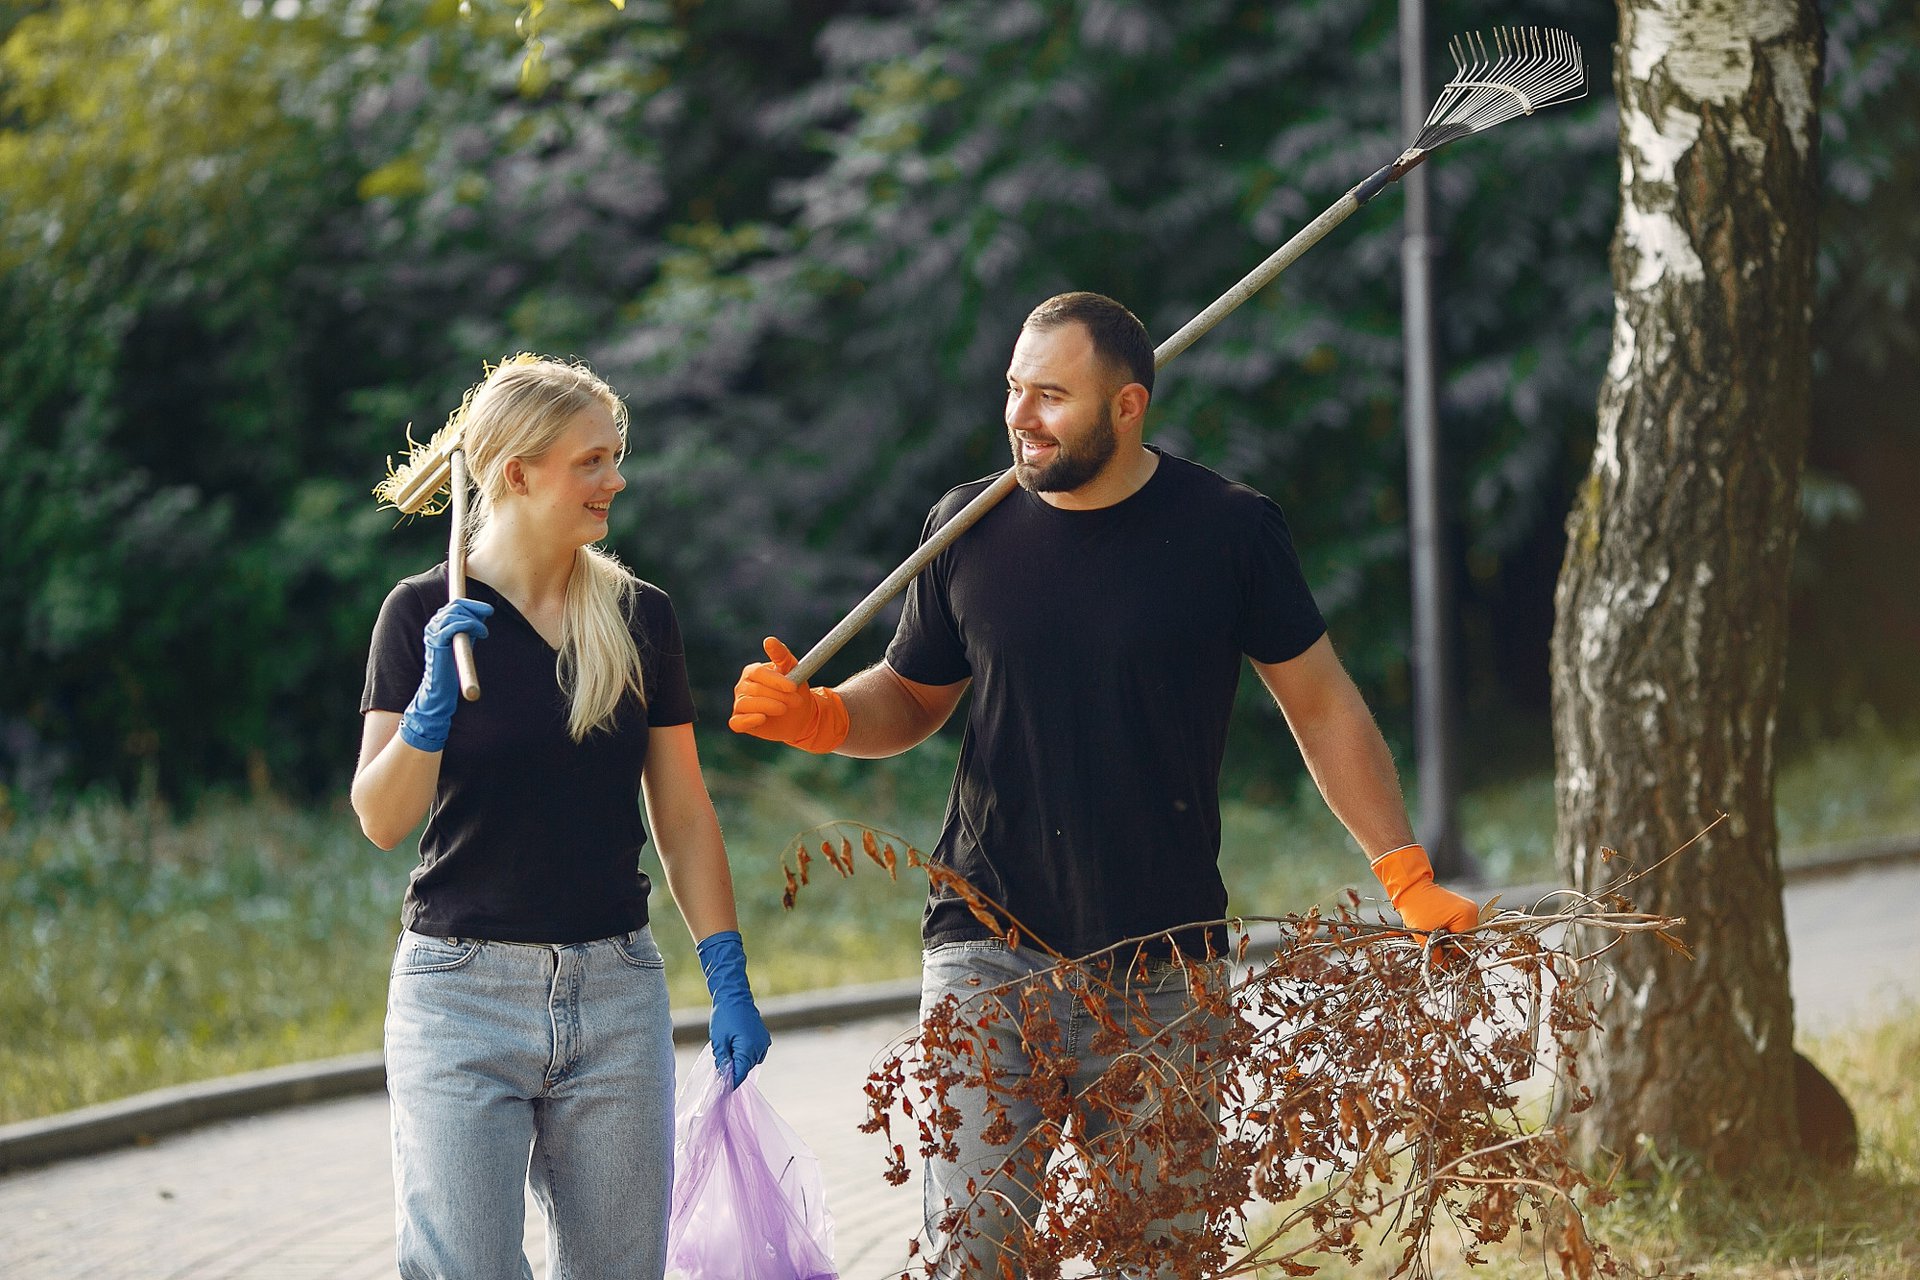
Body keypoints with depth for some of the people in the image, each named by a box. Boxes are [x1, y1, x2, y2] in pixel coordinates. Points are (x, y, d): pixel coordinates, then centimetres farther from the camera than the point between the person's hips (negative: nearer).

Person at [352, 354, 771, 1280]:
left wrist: (728, 978, 4)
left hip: (615, 990, 3)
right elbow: (380, 818, -4)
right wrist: (434, 705, -21)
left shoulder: (640, 618, 6)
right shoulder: (427, 613, -2)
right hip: (461, 986, -3)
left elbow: (682, 813, 10)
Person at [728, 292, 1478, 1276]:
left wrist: (1407, 879, 1)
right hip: (991, 953, 0)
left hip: (1164, 972, 0)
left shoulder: (1229, 530, -1)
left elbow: (1321, 707, 6)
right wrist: (816, 716, -4)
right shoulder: (970, 528, 4)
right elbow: (913, 698, 17)